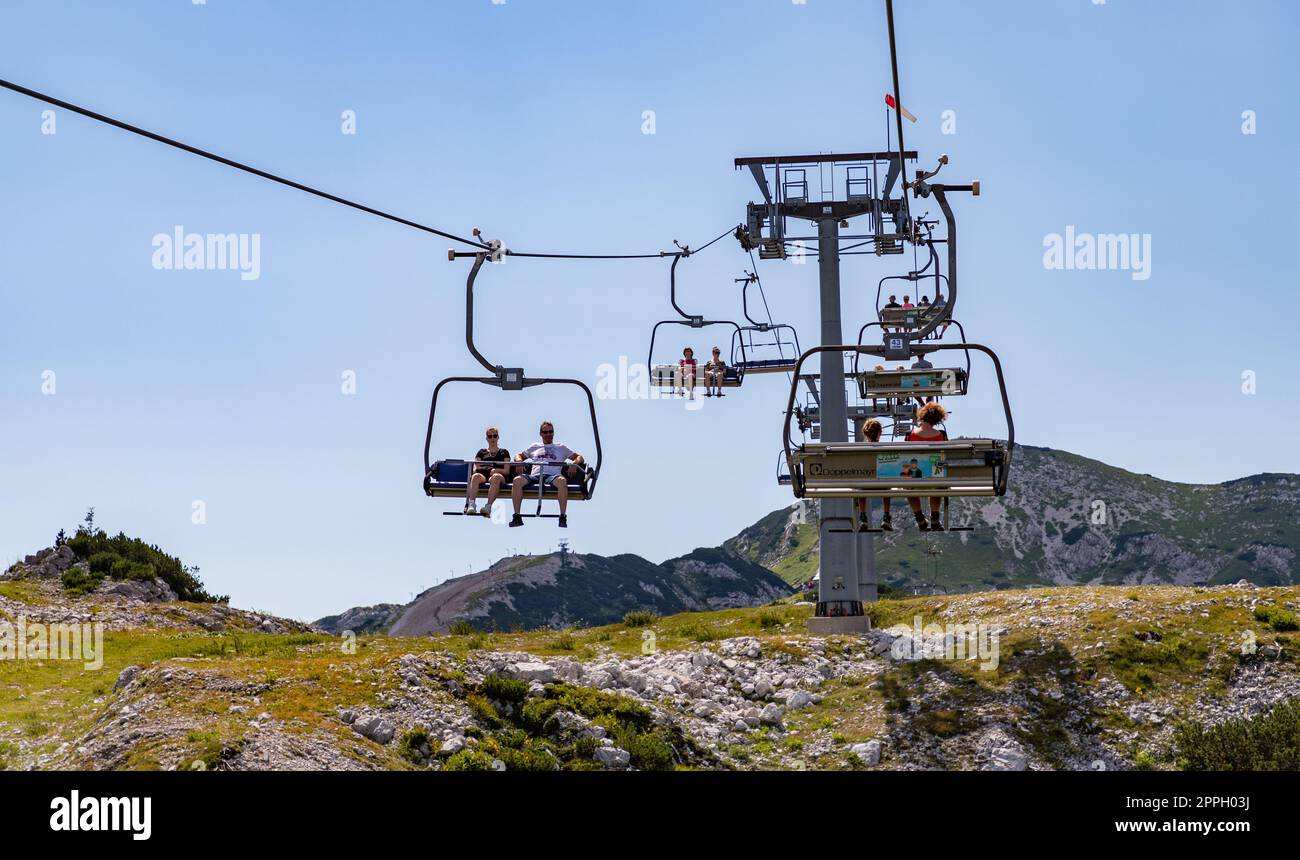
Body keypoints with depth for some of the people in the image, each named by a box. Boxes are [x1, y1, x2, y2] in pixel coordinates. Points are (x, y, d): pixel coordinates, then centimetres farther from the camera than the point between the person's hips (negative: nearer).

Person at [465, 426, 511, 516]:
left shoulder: (504, 452, 23)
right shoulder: (481, 452, 28)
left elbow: (507, 471, 11)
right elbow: (475, 469, 16)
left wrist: (496, 470, -8)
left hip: (499, 475, -2)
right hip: (483, 475, 2)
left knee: (496, 477, -41)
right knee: (475, 476, -37)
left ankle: (488, 506, -55)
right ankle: (471, 505, -53)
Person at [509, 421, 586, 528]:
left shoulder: (561, 448, 28)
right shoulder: (534, 446, 33)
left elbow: (579, 458, 24)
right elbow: (518, 455, 34)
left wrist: (574, 464, -1)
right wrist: (519, 461, 8)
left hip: (552, 475, -2)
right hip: (535, 475, 2)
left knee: (562, 480, -40)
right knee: (517, 480, -30)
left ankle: (563, 517, -37)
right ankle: (517, 517, -27)